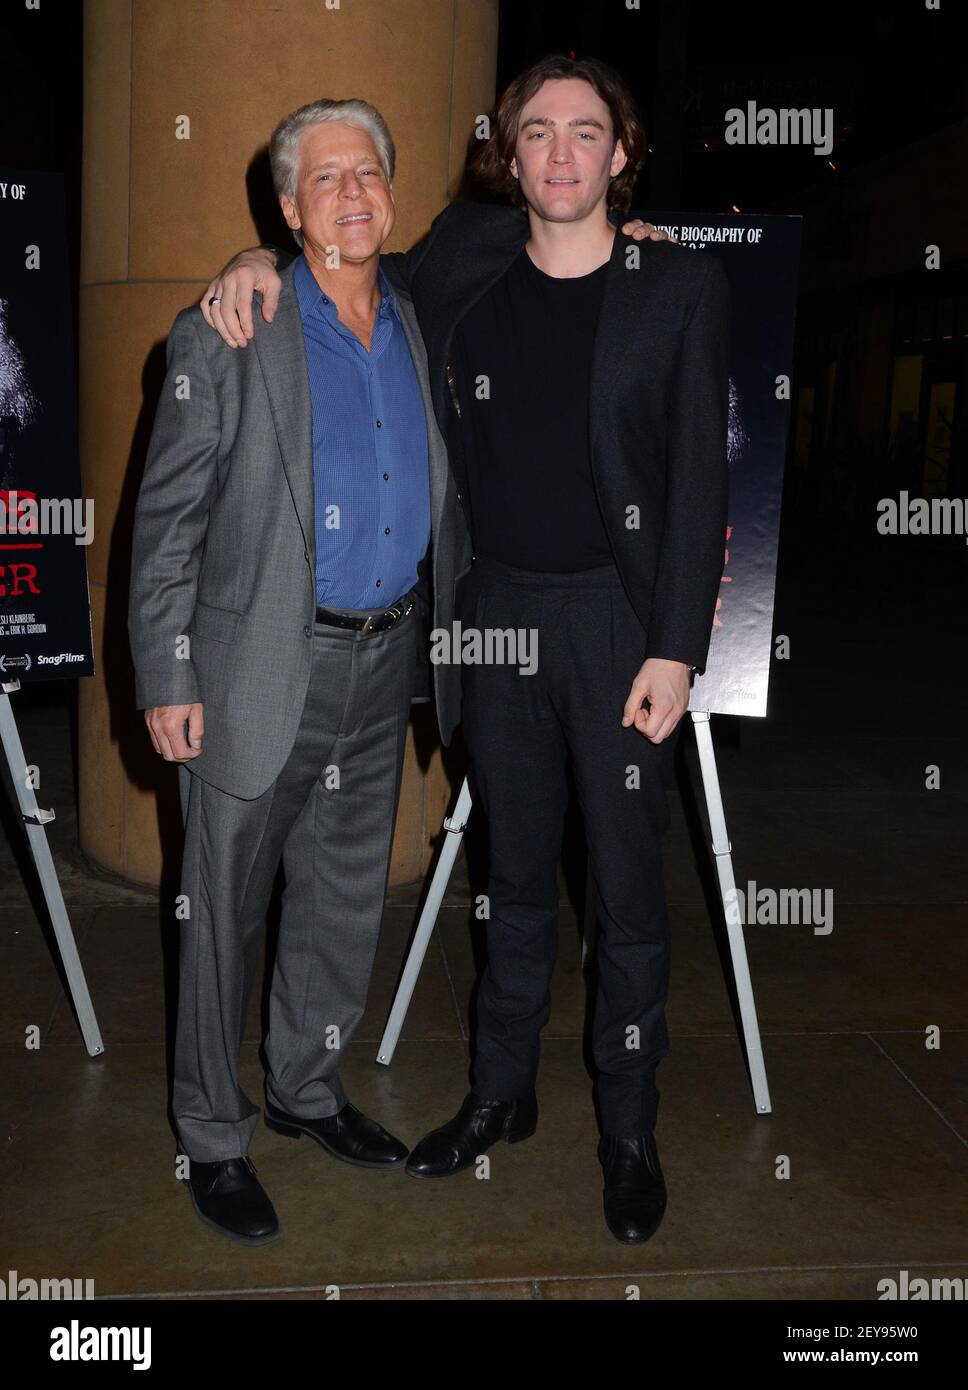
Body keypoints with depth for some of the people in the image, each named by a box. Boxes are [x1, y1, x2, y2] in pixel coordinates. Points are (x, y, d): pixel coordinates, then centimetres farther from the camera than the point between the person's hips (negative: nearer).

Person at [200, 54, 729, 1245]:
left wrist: (674, 649, -11)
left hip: (617, 613, -2)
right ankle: (501, 1095, 33)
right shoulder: (464, 258, 6)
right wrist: (262, 262, -1)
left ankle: (629, 1131, 24)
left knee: (627, 885, 5)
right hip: (496, 609, 3)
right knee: (516, 871, 15)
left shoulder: (682, 287, -2)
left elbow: (698, 477, -5)